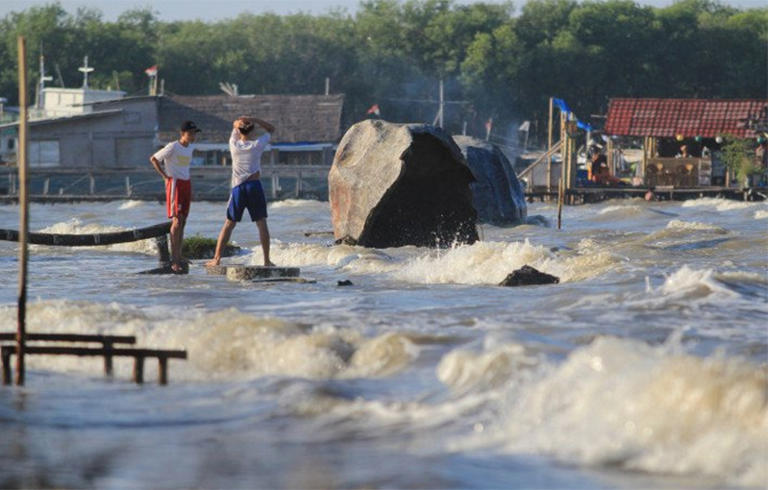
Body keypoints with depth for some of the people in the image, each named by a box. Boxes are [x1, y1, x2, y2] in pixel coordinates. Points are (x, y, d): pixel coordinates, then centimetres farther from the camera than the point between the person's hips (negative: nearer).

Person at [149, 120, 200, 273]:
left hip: (186, 184, 8)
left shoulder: (190, 147, 10)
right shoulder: (173, 147, -13)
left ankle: (178, 257, 13)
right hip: (174, 184, -8)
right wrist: (165, 176, -11)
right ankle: (174, 260, -14)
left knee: (183, 221, 8)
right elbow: (153, 159, -8)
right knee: (177, 221, -13)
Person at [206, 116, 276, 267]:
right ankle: (267, 260, -3)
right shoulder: (257, 145, -2)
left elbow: (234, 125, 19)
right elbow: (271, 129, 13)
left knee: (229, 224, 7)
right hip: (255, 186, -1)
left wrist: (238, 123, -5)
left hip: (238, 188, 2)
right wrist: (252, 119, -1)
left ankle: (217, 258, 2)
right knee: (261, 223, 2)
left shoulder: (234, 145, 3)